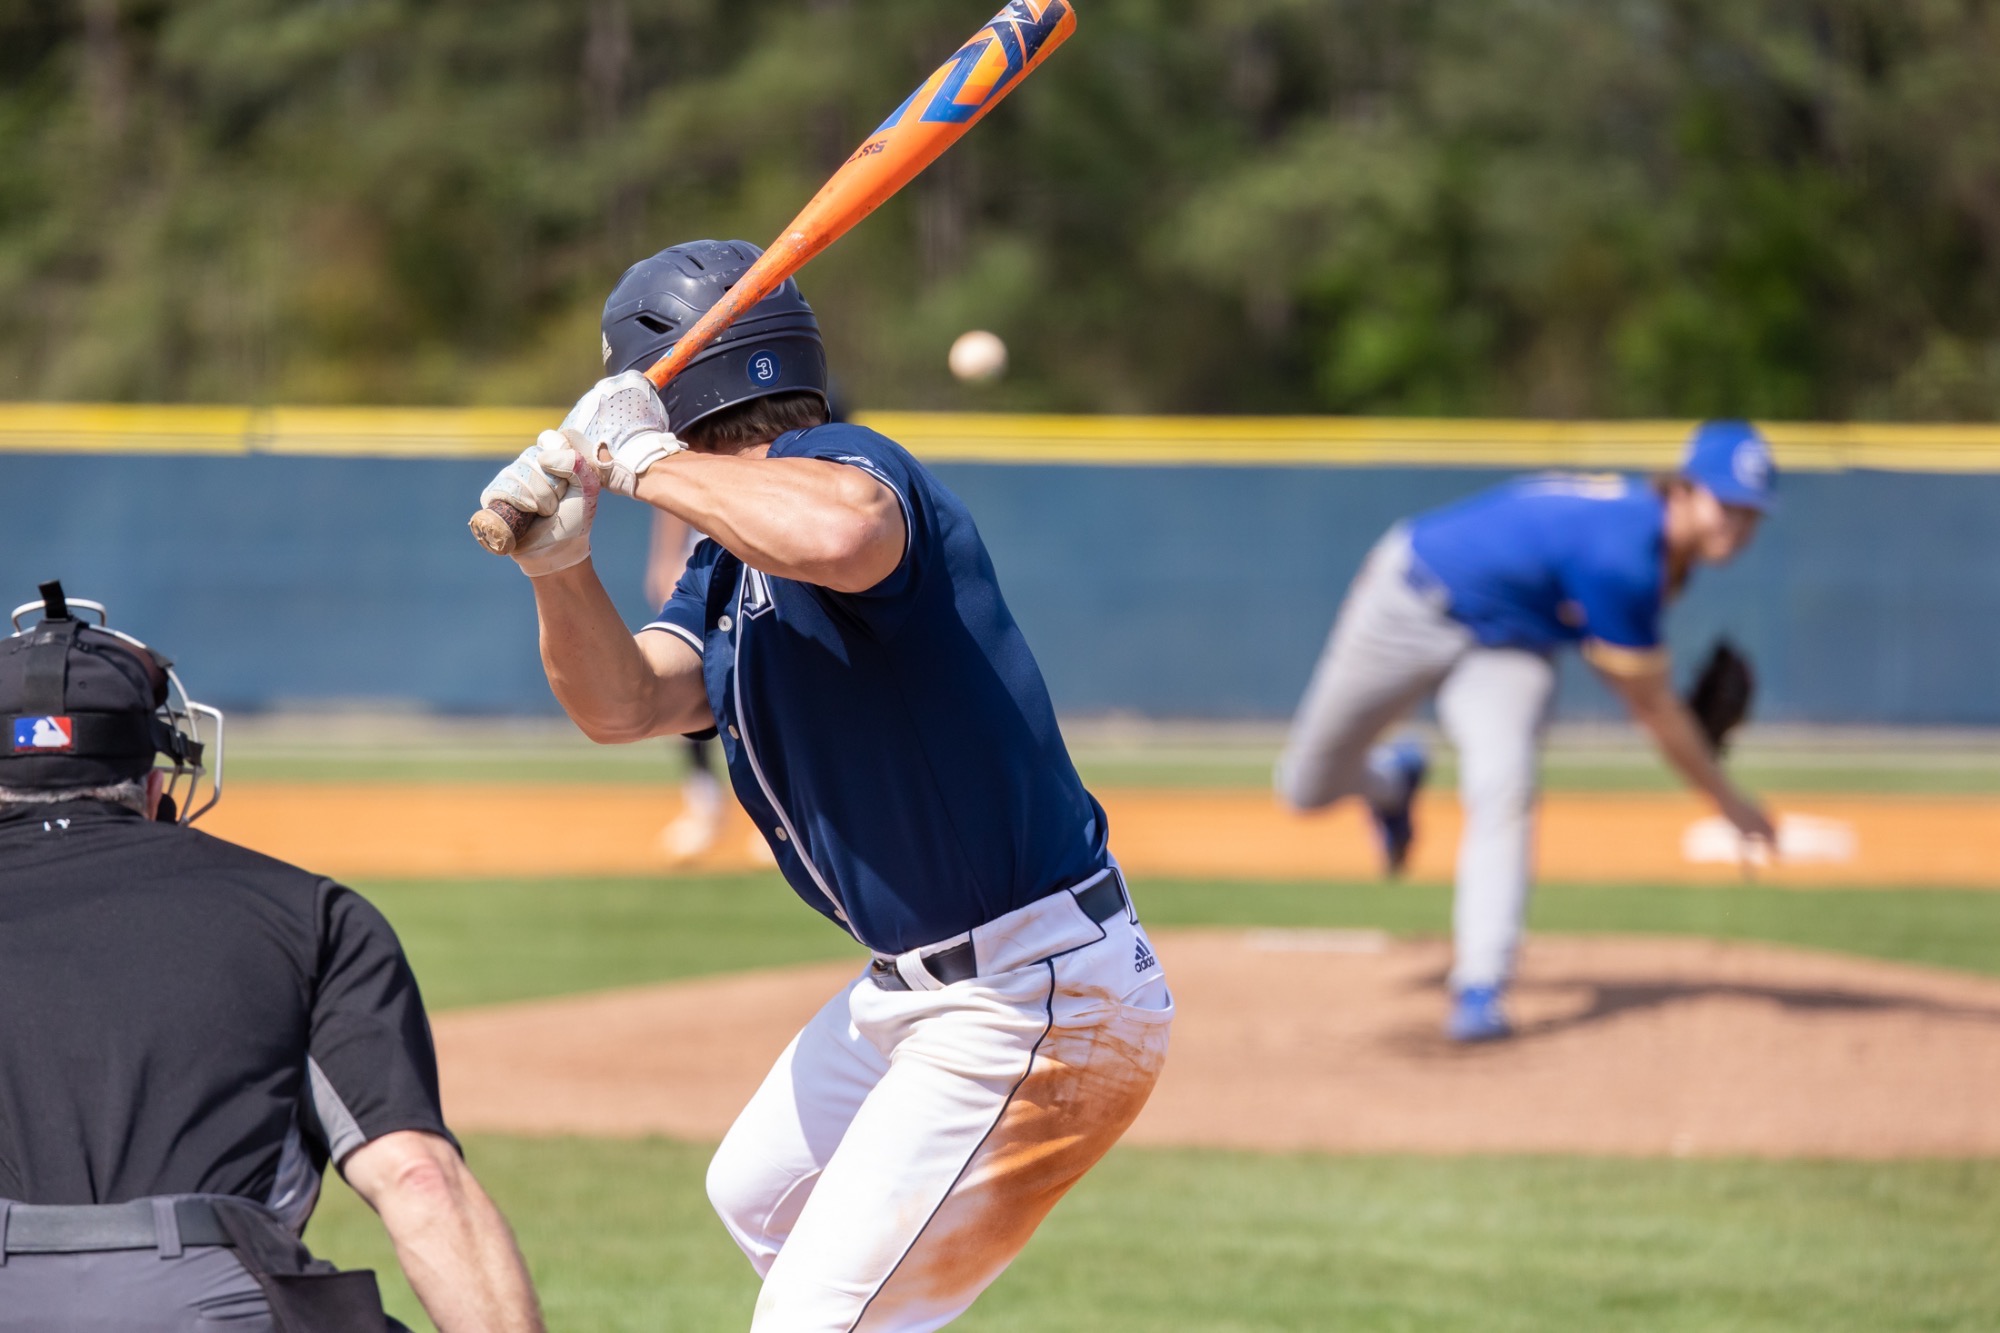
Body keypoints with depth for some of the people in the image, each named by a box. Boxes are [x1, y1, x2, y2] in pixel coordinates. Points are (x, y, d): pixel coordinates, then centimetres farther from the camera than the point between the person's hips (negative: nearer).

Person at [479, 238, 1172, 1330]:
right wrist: (559, 563, -16)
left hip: (1035, 1013, -11)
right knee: (758, 1197, 32)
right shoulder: (734, 562, 12)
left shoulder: (836, 462, -19)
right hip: (919, 986, 11)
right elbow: (623, 702, 2)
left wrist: (646, 461, -29)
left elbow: (838, 534, -44)